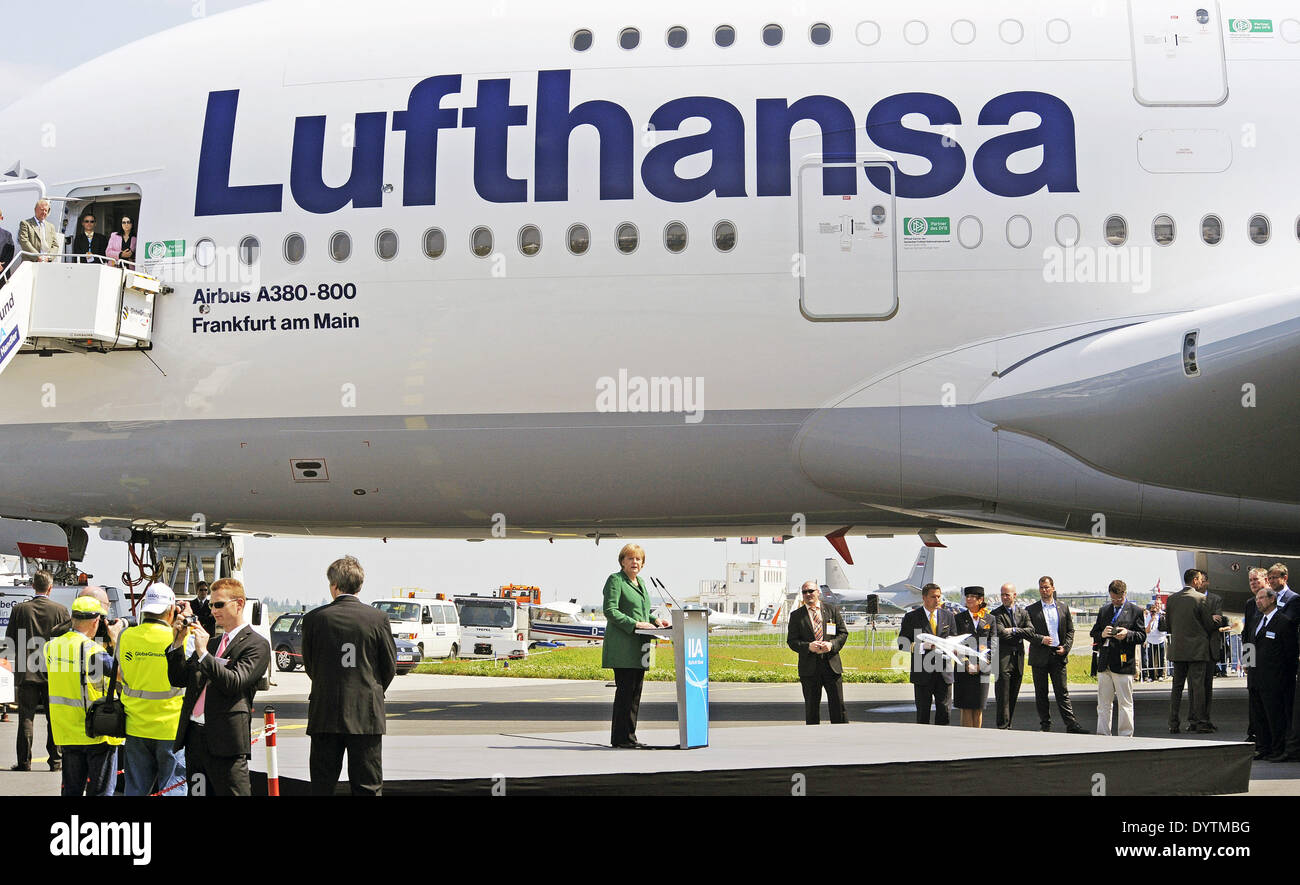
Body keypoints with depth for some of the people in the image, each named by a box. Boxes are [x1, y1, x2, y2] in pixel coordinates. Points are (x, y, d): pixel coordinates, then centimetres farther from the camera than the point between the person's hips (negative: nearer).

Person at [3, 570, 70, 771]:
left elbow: (9, 641, 2)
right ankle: (56, 760, 7)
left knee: (26, 718, 4)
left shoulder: (19, 609, -3)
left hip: (26, 672, 0)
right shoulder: (60, 610, -4)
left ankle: (24, 761, 3)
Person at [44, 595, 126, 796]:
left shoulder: (51, 647, 1)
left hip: (67, 732, 6)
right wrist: (115, 637, -1)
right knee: (100, 790, 3)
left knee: (71, 789, 14)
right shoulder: (92, 650, -21)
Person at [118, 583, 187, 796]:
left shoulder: (126, 636, -1)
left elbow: (120, 675, 11)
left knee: (136, 789, 12)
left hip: (136, 728, 4)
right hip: (171, 728, -4)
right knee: (173, 788, 4)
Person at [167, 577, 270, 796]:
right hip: (194, 737, 7)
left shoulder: (257, 645, -4)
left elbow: (234, 683, -17)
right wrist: (177, 643, 4)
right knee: (198, 792, 11)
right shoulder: (211, 642, 19)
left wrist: (203, 654, -19)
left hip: (224, 740, -7)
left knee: (232, 793, -7)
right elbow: (178, 679, 17)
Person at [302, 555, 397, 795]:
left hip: (325, 713, 1)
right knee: (368, 787, 3)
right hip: (366, 713, -1)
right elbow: (390, 666, 3)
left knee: (322, 786, 9)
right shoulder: (377, 618, -4)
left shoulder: (314, 618, -2)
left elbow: (308, 665, 8)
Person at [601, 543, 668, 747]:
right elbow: (610, 611, -13)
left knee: (636, 691, 8)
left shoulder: (640, 582, 20)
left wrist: (655, 620, 8)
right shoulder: (615, 580, -5)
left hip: (638, 646, 8)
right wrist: (636, 624, -18)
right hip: (622, 647, -8)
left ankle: (629, 736, 13)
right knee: (625, 689, -9)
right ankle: (620, 738, -4)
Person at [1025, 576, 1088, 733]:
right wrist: (1041, 639, -17)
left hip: (1059, 655, 1)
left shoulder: (1063, 608, 11)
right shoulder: (1031, 610, 3)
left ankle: (1071, 725, -5)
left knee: (1062, 691, -2)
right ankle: (1045, 725, 12)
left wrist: (1065, 647, -2)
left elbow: (1070, 630, 12)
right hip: (1040, 656, -1)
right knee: (1041, 693, 5)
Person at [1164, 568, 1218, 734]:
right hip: (1197, 648, -4)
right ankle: (1198, 722, -1)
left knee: (1177, 686, 7)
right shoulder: (1201, 598, -9)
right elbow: (1209, 625, -5)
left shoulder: (1172, 598, 4)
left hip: (1177, 649, 4)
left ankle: (1173, 723, 6)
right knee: (1198, 685, -1)